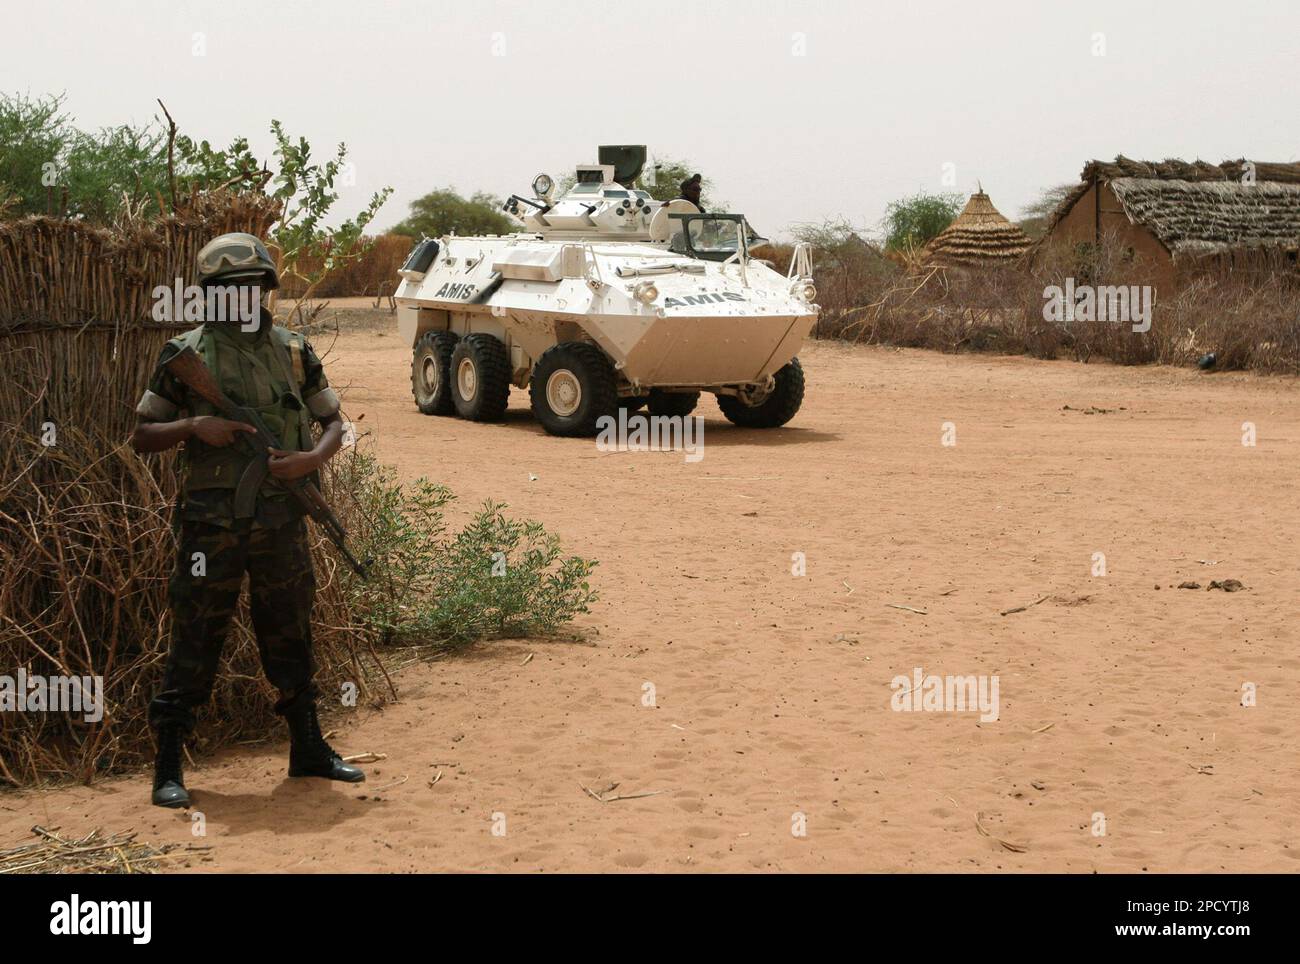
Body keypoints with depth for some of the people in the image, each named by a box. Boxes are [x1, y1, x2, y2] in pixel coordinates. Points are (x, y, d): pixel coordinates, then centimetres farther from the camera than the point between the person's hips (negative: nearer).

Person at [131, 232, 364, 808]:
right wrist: (193, 426, -16)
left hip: (282, 519, 4)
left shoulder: (293, 353, 7)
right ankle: (168, 767, 6)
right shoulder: (186, 356, -2)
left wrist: (311, 460, -6)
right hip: (213, 521, -4)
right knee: (195, 641, -1)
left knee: (290, 634, 14)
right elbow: (142, 437, 2)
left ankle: (308, 749, 27)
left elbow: (333, 422, 14)